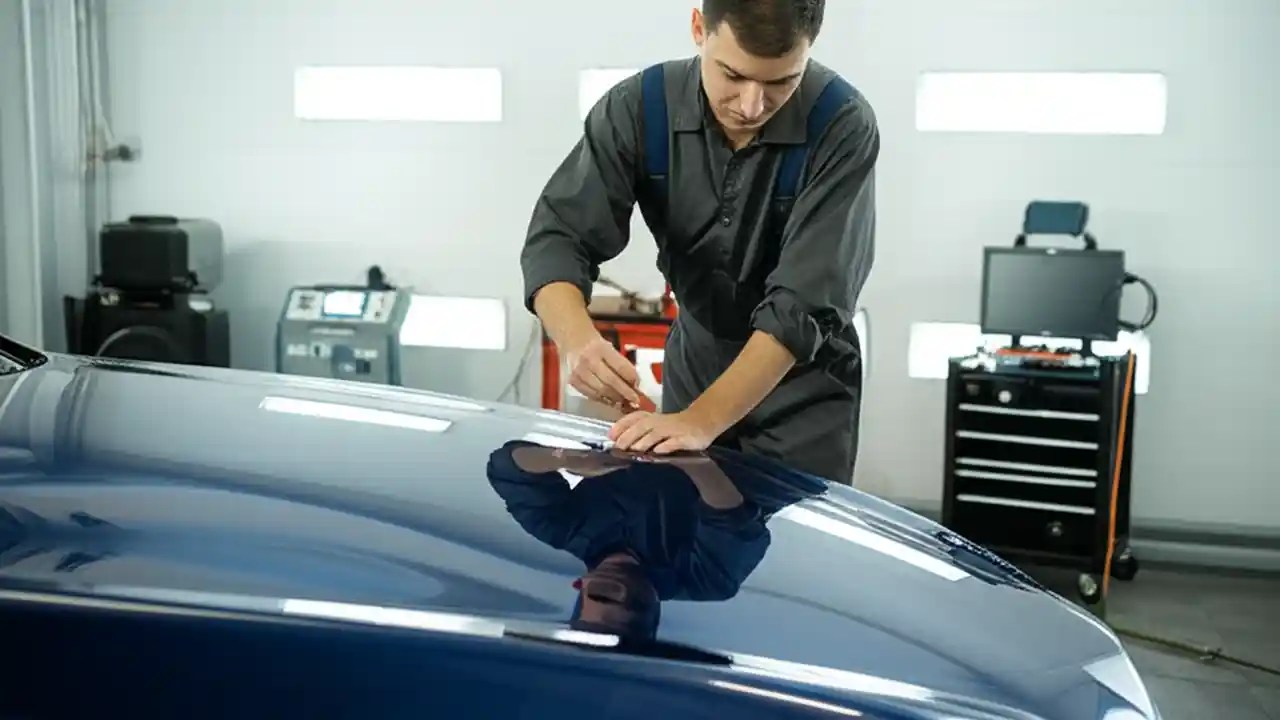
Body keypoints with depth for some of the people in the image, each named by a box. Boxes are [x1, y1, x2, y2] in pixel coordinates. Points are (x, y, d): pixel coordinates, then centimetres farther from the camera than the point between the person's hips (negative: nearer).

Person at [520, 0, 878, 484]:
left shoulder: (843, 126, -25)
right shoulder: (639, 108, -16)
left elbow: (805, 303, -30)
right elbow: (557, 237, -19)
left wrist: (701, 421, -40)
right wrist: (577, 343, -39)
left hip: (802, 394, -3)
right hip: (692, 370, 3)